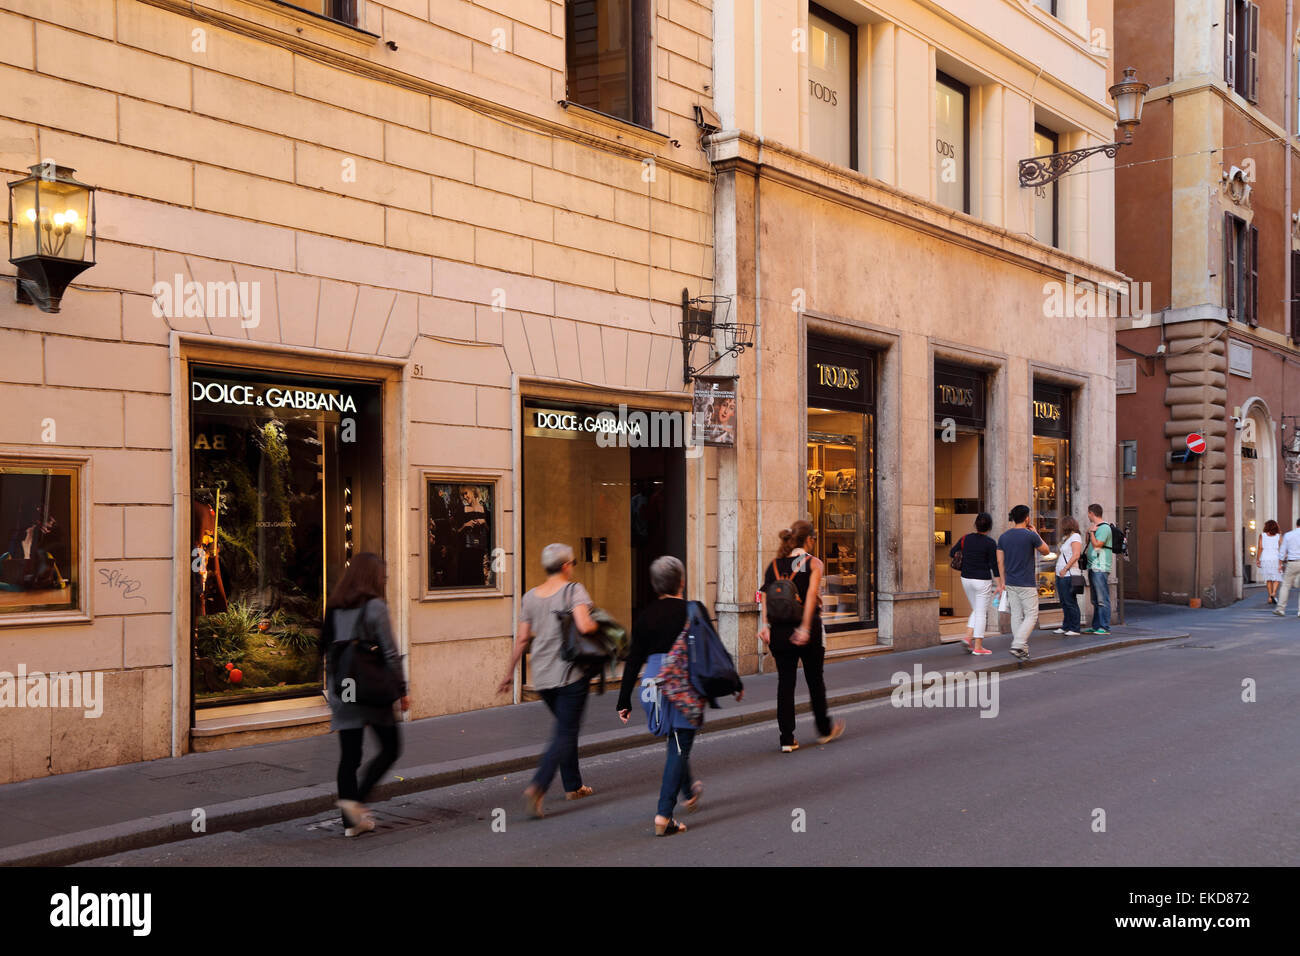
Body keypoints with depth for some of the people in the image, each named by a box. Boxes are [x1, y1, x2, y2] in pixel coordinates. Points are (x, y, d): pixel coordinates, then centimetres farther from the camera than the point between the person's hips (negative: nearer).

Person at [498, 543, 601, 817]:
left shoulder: (530, 597, 7)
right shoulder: (574, 590, -10)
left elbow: (522, 639, 7)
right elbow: (584, 626, -25)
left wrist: (510, 672, 16)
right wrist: (598, 625, -4)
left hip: (542, 676, 6)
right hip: (571, 673, -6)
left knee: (566, 727, 22)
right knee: (565, 733, -2)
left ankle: (572, 786, 29)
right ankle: (537, 787, -16)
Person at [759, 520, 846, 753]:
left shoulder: (774, 564, 6)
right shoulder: (813, 563, -6)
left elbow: (765, 595, -4)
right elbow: (812, 594, -19)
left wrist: (766, 625, -8)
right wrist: (805, 627, -22)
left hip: (779, 629, 3)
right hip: (808, 629, -3)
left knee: (785, 682, 6)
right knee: (815, 680, 14)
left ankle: (787, 739, 4)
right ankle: (824, 730, 31)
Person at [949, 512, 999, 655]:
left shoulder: (965, 539, 0)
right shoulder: (990, 543, -12)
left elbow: (951, 554, 7)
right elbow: (994, 565, -12)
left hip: (966, 579, 5)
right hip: (982, 580, -5)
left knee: (976, 610, 20)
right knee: (981, 613, 3)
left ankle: (968, 637, 4)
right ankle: (978, 647, 4)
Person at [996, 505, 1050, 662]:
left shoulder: (1003, 537, 5)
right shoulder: (1031, 535, -11)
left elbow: (1000, 561, 8)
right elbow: (1045, 551, 6)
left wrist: (1002, 582, 15)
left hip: (1010, 583, 6)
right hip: (1027, 584, -6)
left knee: (1016, 616, 10)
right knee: (1031, 615, 0)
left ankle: (1022, 649, 12)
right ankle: (1018, 646, -14)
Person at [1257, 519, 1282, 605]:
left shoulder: (1262, 536, 2)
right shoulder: (1279, 536, 1)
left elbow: (1260, 548, -5)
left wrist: (1257, 560, -3)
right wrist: (1280, 562, -6)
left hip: (1265, 559, 1)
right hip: (1275, 559, -1)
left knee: (1268, 579, 10)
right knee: (1276, 578, 8)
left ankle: (1270, 597, 9)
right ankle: (1274, 592, -14)